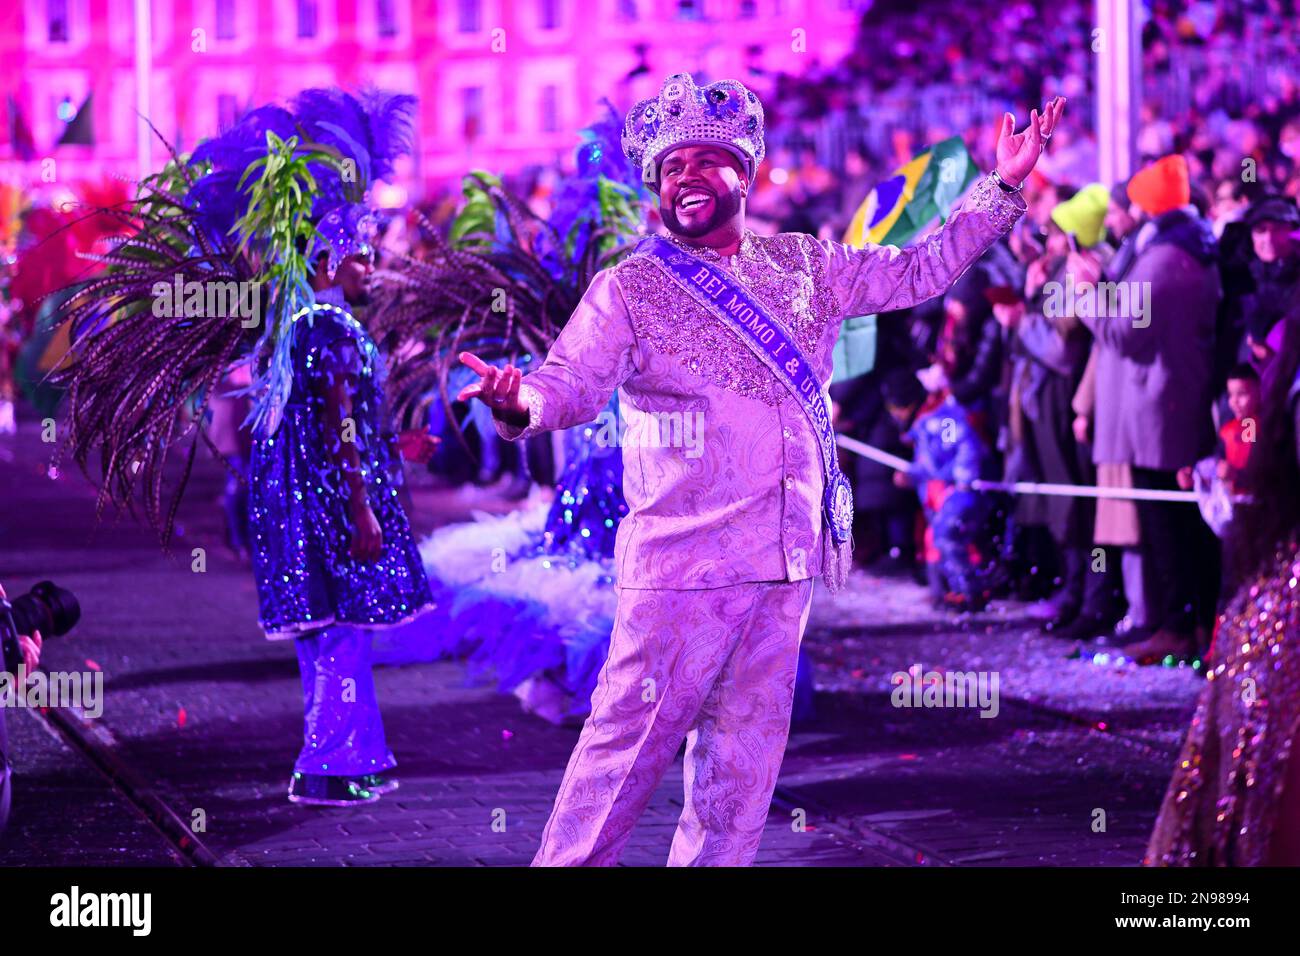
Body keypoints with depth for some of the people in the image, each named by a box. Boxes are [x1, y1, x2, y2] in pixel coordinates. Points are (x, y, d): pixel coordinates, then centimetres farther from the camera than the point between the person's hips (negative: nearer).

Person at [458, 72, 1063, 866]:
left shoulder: (804, 268, 15)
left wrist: (1003, 187, 17)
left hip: (787, 561, 5)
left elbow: (921, 271, 22)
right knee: (636, 735, -8)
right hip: (683, 562, -5)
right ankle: (572, 860, 1)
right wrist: (521, 401, -36)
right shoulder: (629, 290, 0)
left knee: (748, 742, 9)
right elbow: (575, 380, -13)